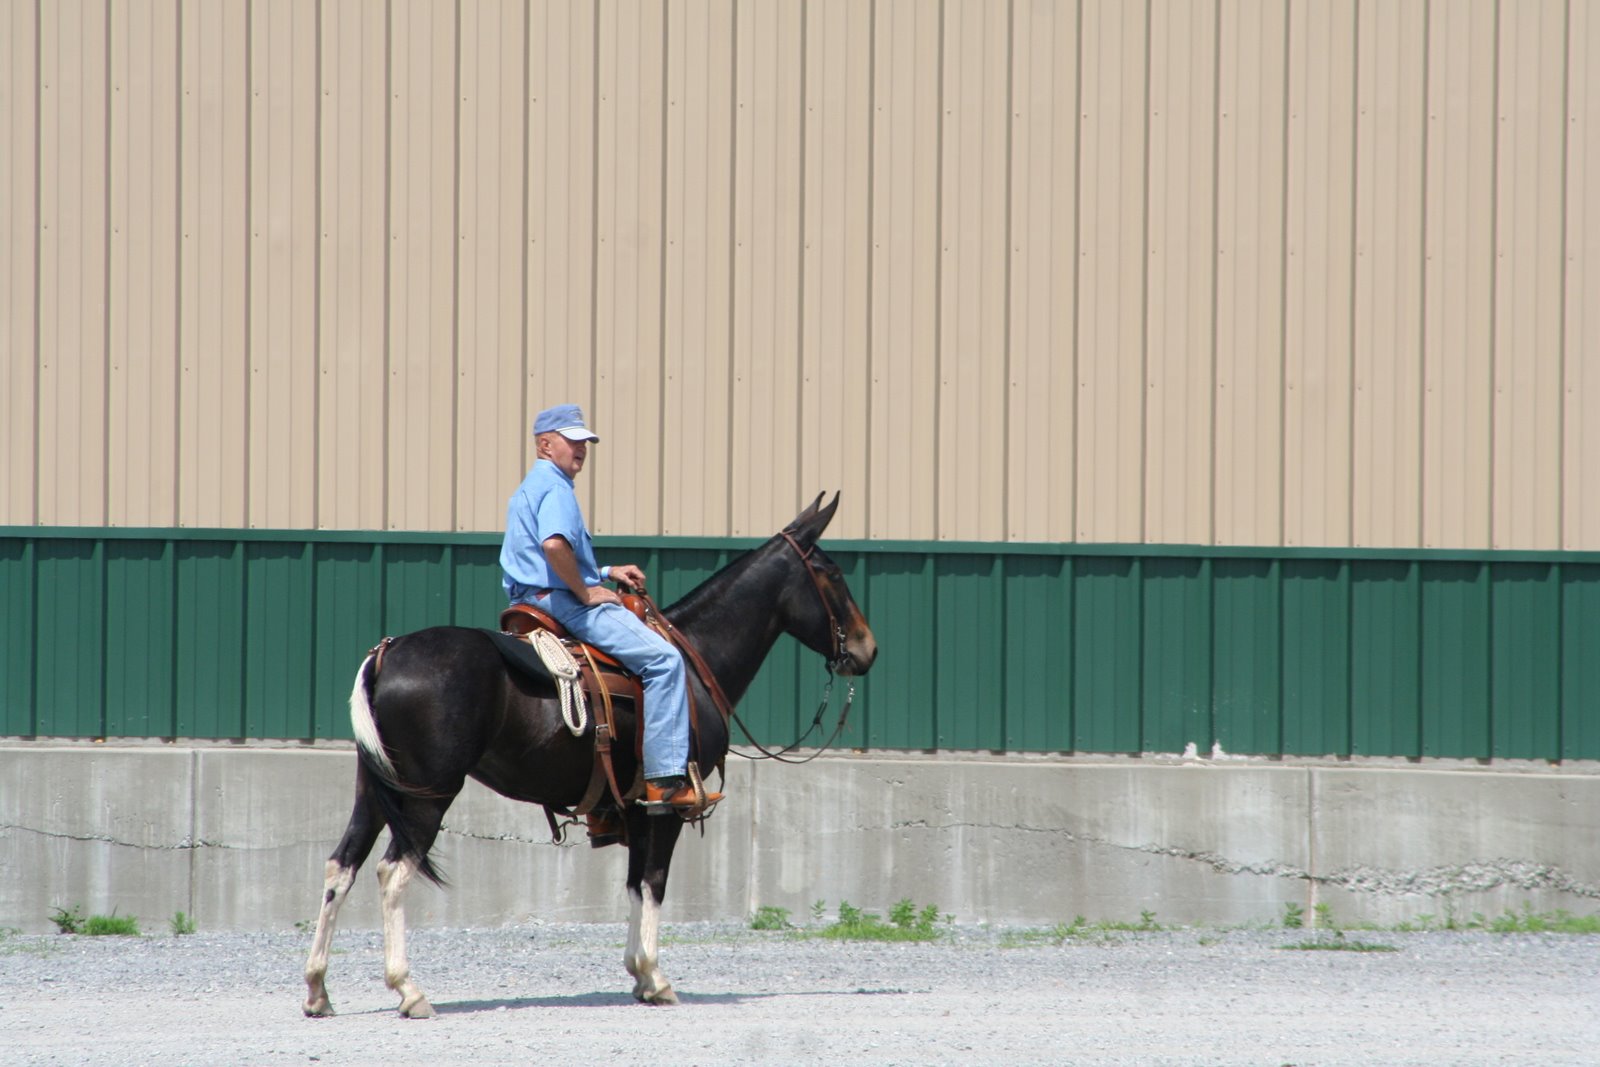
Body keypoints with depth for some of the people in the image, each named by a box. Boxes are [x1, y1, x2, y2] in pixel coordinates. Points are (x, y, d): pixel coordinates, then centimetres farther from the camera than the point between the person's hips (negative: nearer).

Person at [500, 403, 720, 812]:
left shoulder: (529, 489, 21)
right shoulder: (555, 488, -13)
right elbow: (554, 545, -33)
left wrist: (605, 573, 22)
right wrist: (586, 592, -20)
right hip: (562, 603, -12)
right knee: (663, 658, -18)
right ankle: (666, 778, -24)